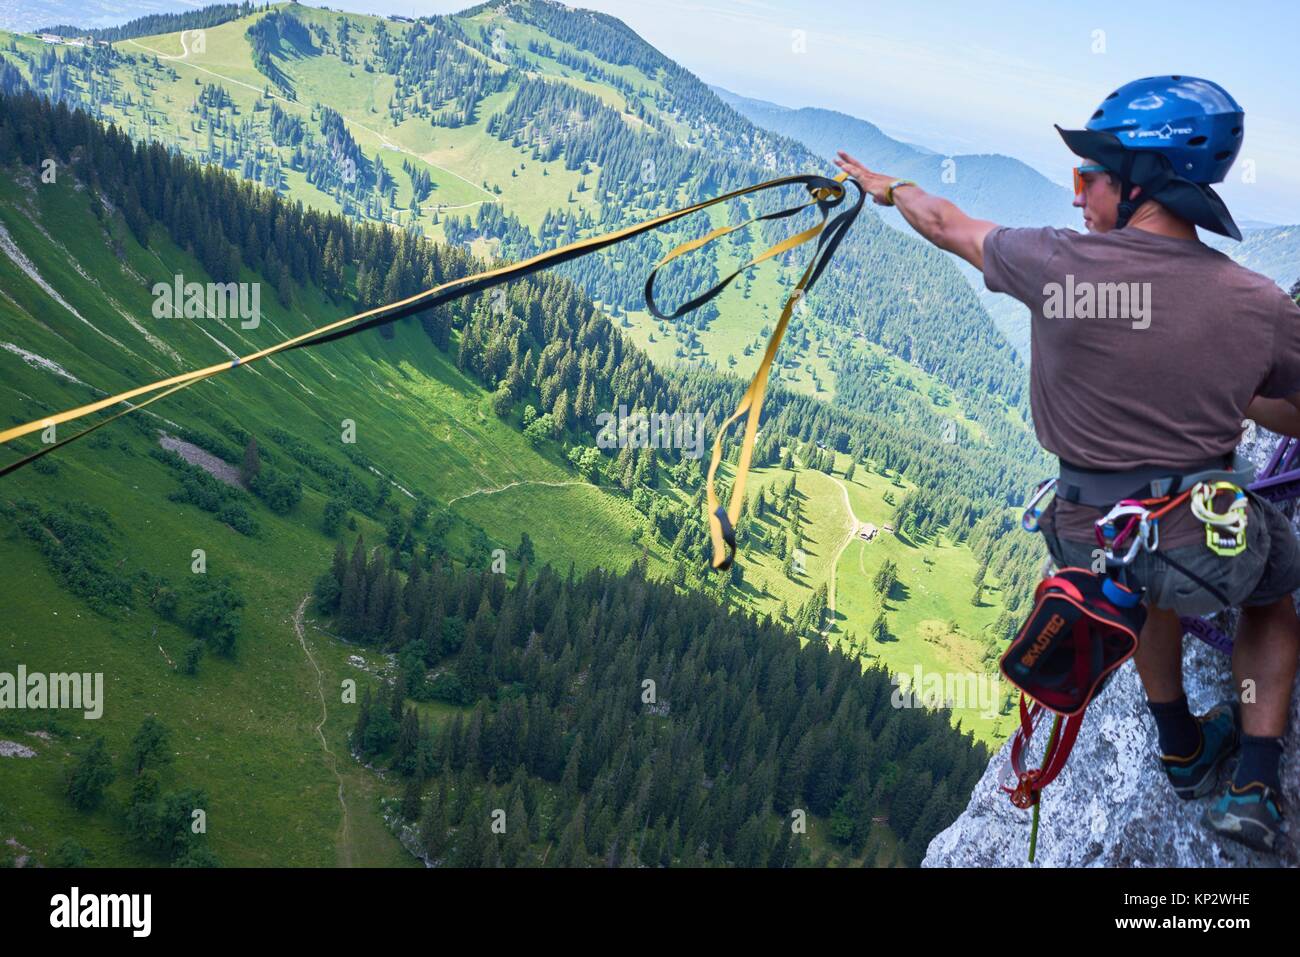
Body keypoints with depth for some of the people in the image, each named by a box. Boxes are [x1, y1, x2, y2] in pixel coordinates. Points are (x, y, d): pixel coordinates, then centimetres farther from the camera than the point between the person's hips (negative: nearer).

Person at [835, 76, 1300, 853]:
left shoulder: (1057, 263, -13)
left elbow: (948, 224, 7)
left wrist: (889, 188, 27)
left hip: (1088, 541, 2)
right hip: (1211, 548, -1)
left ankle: (1181, 749, 43)